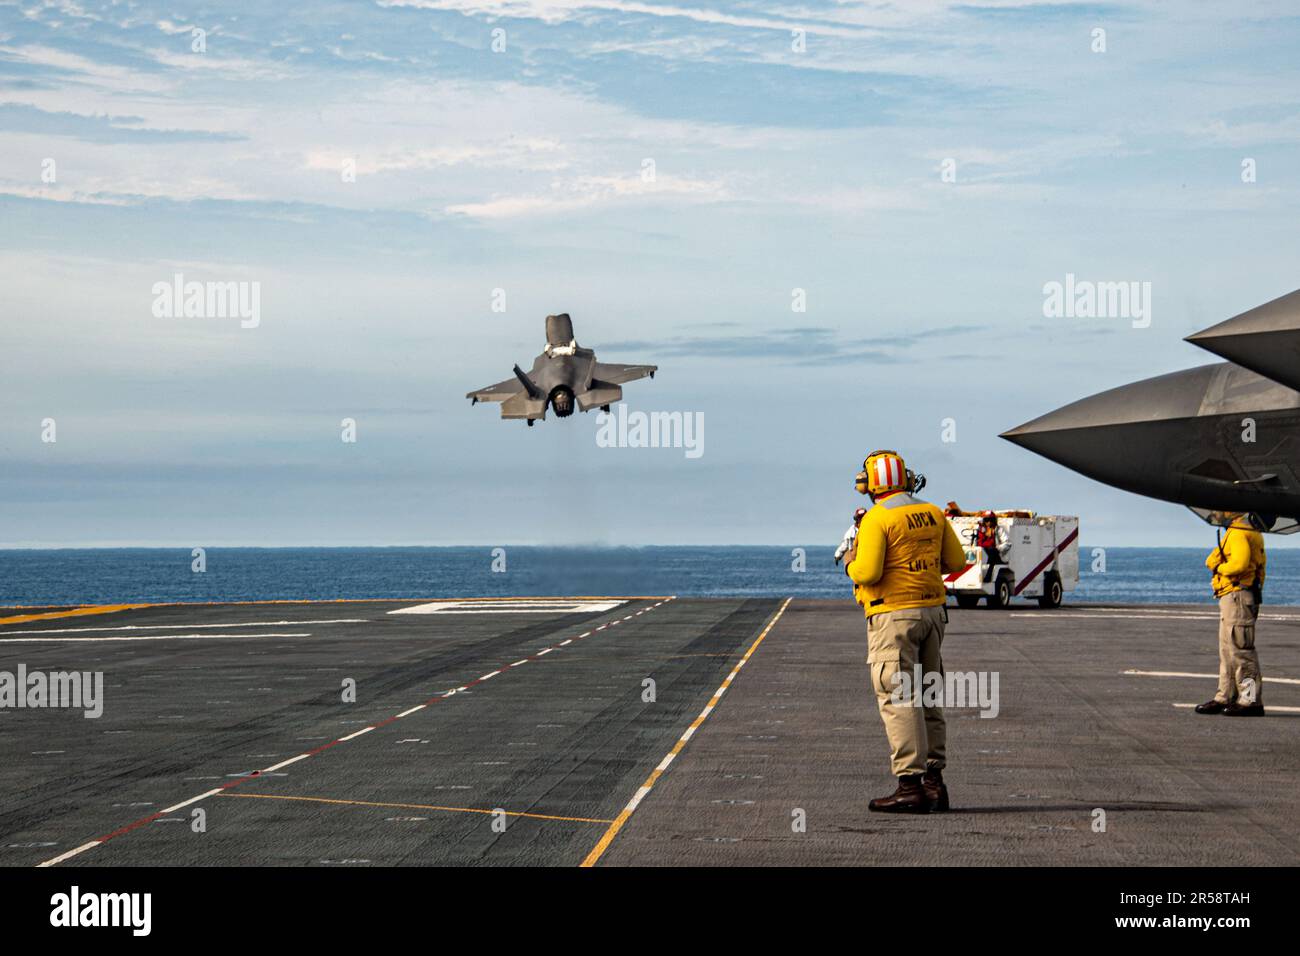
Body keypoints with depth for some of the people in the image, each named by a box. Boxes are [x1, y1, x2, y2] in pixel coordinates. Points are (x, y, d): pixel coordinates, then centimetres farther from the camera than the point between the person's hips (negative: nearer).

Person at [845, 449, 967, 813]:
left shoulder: (877, 518, -13)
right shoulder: (932, 514, 7)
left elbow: (867, 572, -19)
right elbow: (955, 561, 13)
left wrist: (851, 565, 2)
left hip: (893, 615, -7)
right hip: (931, 609, 7)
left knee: (898, 700, -7)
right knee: (927, 699, 14)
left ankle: (911, 786, -12)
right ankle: (934, 780, 17)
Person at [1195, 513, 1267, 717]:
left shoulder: (1240, 532, -14)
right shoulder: (1240, 530, 19)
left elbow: (1239, 564, -25)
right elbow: (1212, 561, 20)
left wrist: (1219, 568, -9)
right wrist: (1216, 562, 0)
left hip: (1238, 596, -11)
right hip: (1230, 597, 11)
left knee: (1240, 648, -10)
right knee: (1227, 649, 15)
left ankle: (1251, 700, -10)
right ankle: (1226, 697, 20)